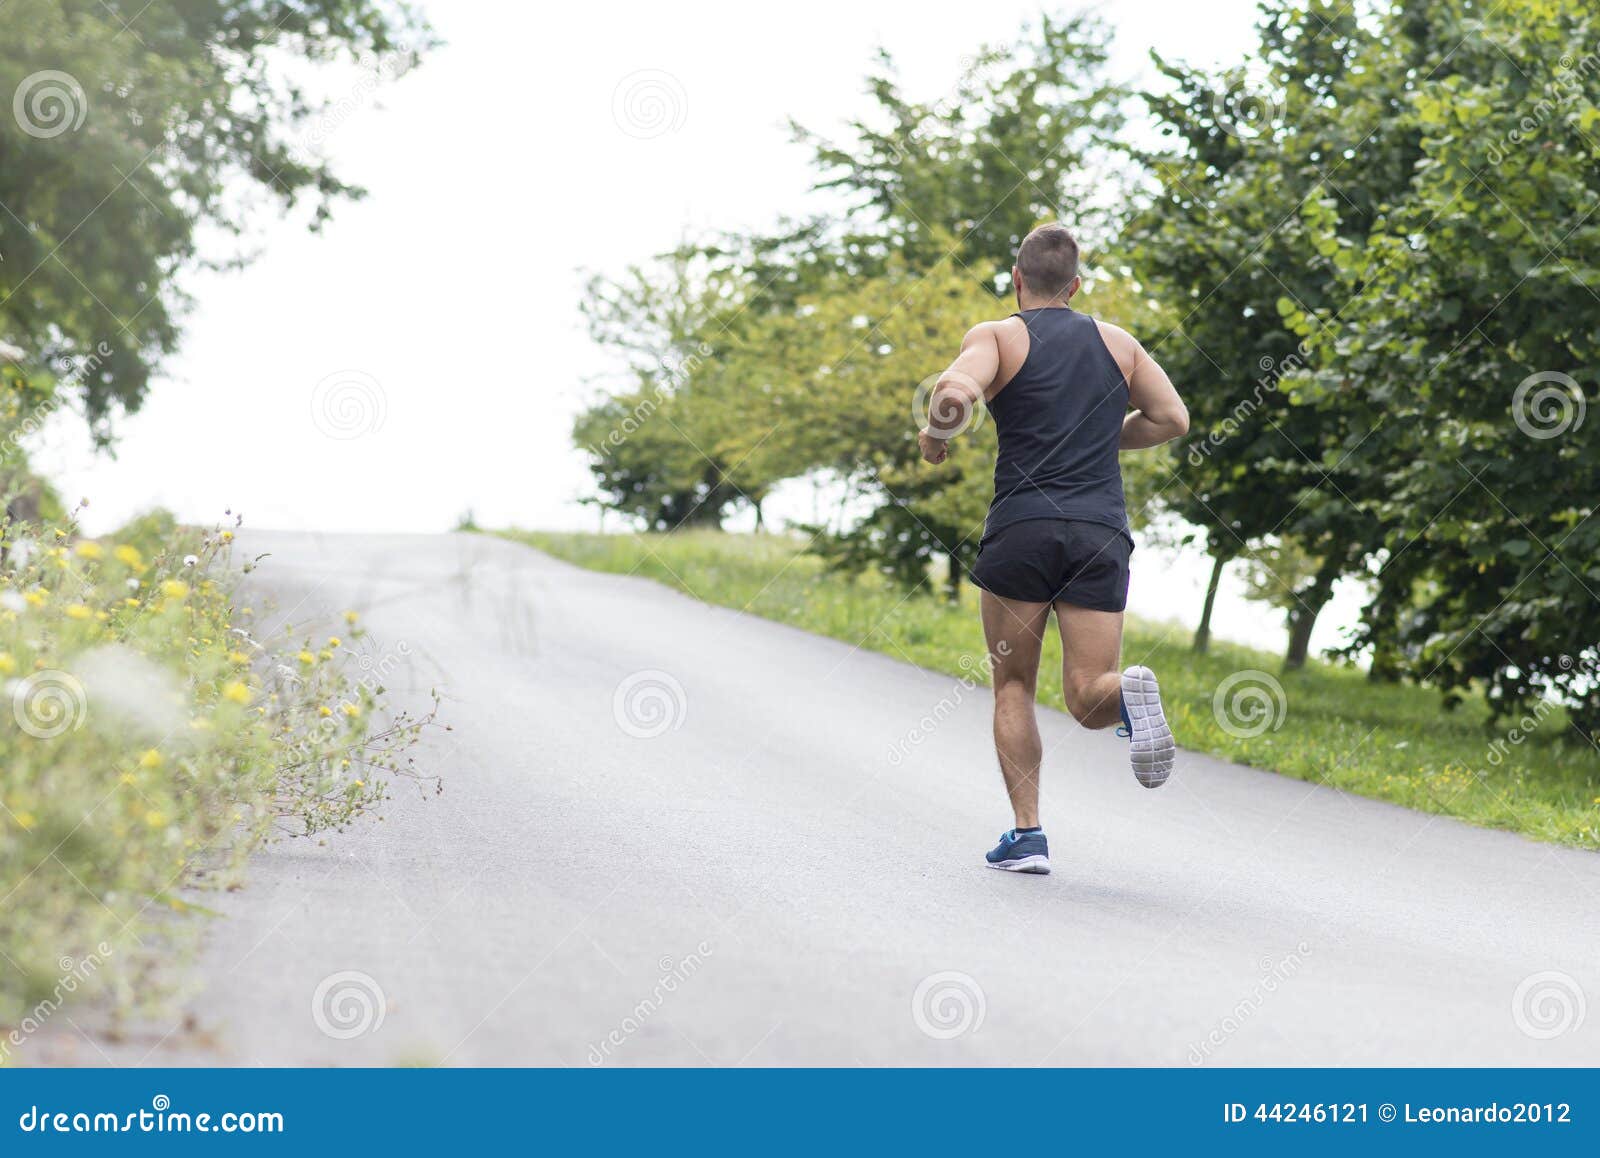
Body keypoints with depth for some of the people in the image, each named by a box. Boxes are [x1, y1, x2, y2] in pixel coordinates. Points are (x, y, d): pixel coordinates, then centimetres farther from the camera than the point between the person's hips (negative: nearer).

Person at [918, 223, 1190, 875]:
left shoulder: (996, 337, 3)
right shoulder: (1117, 343, 15)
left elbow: (955, 394, -16)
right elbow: (1171, 419, 14)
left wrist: (934, 437, 4)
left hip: (1023, 527, -2)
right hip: (1102, 535, 2)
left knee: (1013, 686, 13)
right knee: (1088, 701, 3)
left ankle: (1027, 835, 4)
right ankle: (1128, 692, -33)